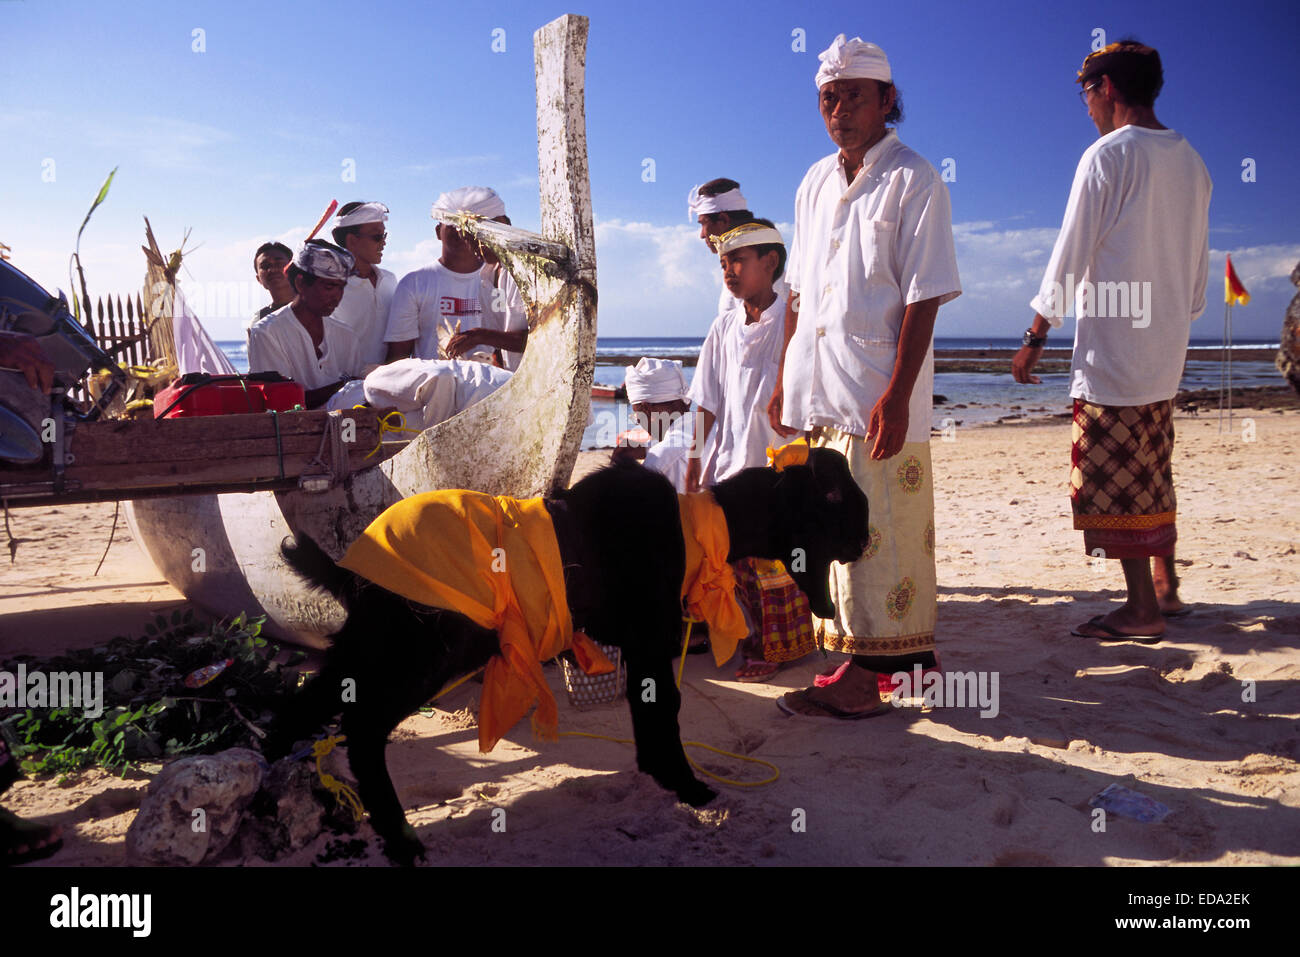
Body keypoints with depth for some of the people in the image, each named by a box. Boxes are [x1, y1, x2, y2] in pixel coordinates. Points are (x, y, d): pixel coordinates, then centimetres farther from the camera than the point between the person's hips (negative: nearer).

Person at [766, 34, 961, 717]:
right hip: (816, 389, 7)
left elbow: (923, 297, -10)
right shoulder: (815, 183, 17)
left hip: (878, 393, -7)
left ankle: (869, 672, 6)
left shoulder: (913, 180, -3)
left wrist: (897, 394, -18)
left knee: (878, 530, -4)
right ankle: (905, 661, 23)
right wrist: (785, 377, 14)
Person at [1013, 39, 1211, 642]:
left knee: (1112, 480, -3)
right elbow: (1199, 268, 17)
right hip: (1166, 354, 8)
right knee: (1153, 474, 17)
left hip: (1110, 349, -8)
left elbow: (1071, 257, -10)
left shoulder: (1107, 155, -9)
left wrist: (1035, 337, -4)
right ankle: (1165, 587, 25)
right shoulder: (1191, 163, 14)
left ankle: (1142, 611, 0)